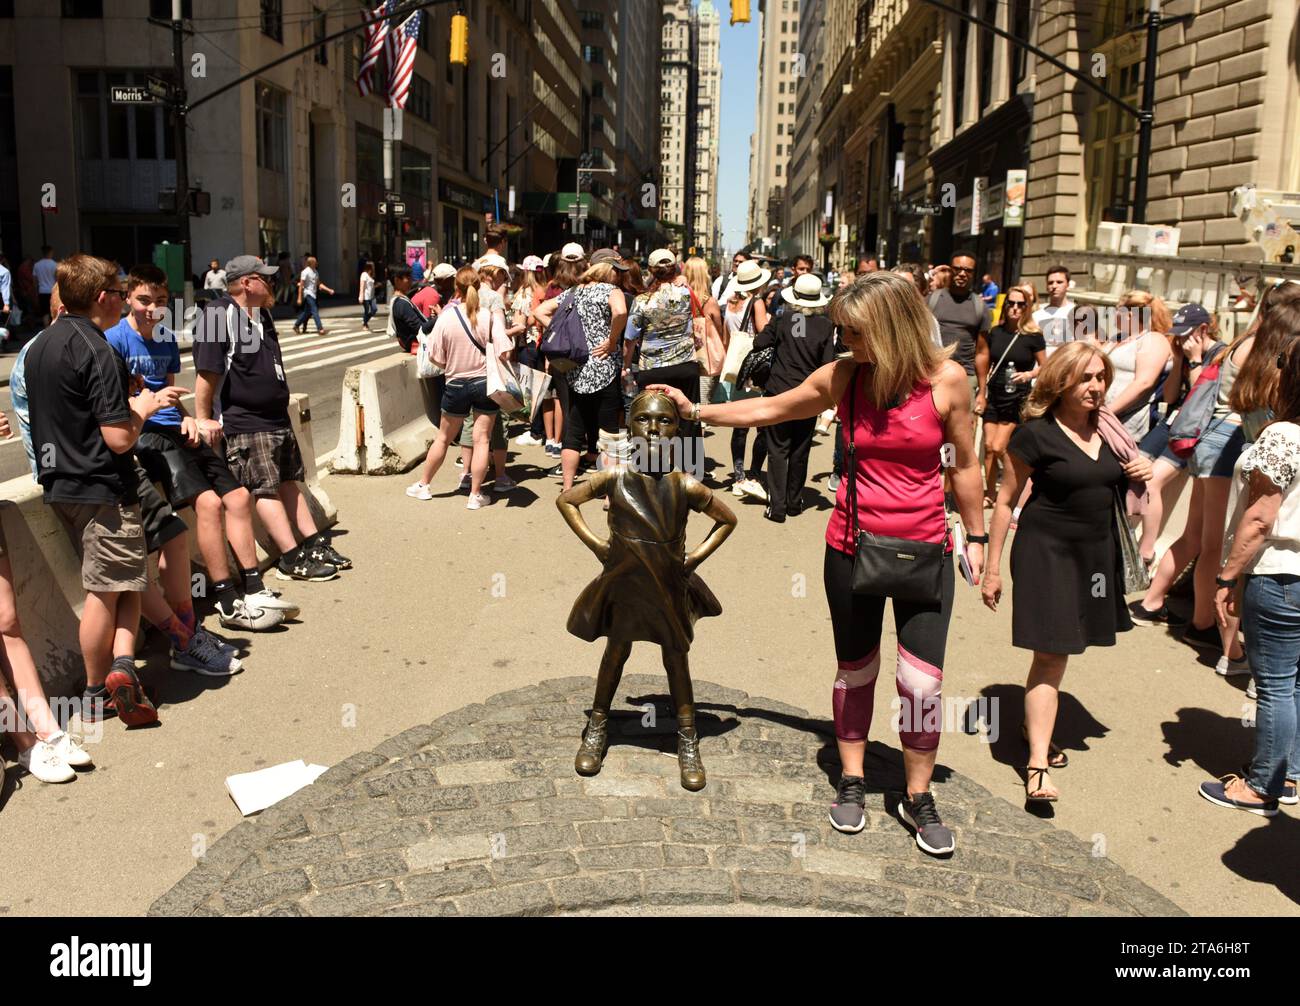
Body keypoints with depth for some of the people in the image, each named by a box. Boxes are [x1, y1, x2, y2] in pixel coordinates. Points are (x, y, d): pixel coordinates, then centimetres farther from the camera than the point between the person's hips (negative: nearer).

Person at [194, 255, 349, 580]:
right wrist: (203, 419, -18)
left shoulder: (263, 316, 14)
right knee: (265, 489, -7)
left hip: (277, 418, 9)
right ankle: (292, 558, -7)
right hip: (243, 423, -9)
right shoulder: (219, 315, -15)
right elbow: (207, 371, -18)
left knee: (288, 481, 13)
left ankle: (315, 544, 17)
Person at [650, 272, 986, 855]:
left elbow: (964, 464, 0)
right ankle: (851, 782, 34)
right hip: (852, 547, 2)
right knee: (854, 670, 14)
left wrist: (974, 536, 5)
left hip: (923, 550, -2)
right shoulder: (841, 377, -5)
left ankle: (918, 797, 19)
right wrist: (698, 412, 8)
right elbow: (768, 410, 8)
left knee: (922, 680, -3)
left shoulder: (946, 380, -10)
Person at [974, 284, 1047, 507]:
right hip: (994, 396, 4)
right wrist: (982, 392, 8)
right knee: (989, 446, 4)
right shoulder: (995, 332, 0)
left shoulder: (1033, 336, -8)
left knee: (999, 448, -9)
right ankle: (990, 494, 16)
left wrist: (1029, 374, -18)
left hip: (1018, 399, -4)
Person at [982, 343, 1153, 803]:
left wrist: (1142, 473, -4)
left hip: (1097, 552, 6)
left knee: (1059, 649, 14)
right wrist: (993, 567, -9)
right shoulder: (1037, 433, -11)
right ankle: (1037, 764, -6)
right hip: (1047, 551, -5)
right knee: (1051, 653, -8)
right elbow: (1006, 499, -8)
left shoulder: (1108, 429, 6)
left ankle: (1036, 725, 34)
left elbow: (1121, 485, 21)